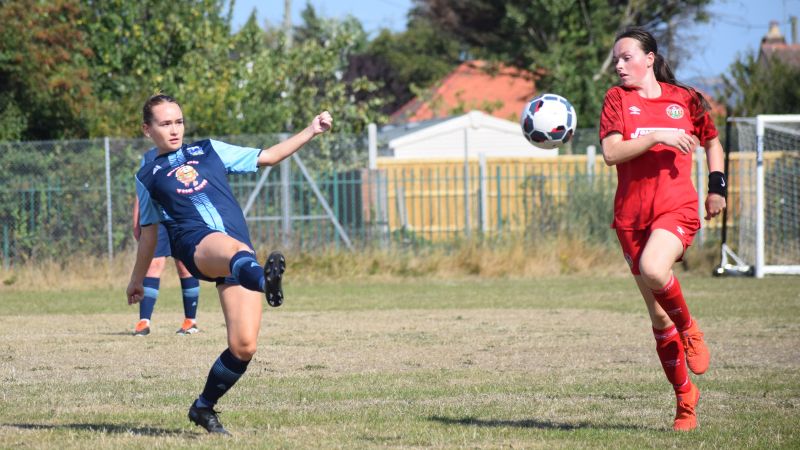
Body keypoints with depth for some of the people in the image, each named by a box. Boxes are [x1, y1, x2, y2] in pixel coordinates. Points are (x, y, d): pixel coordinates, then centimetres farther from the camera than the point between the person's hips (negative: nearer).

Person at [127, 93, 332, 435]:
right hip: (196, 244, -4)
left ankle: (204, 408, 11)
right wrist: (138, 278, 36)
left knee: (243, 346, -11)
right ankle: (263, 277, -80)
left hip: (239, 251, 4)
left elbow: (267, 157, 26)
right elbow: (149, 229, 30)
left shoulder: (209, 150, 24)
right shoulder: (148, 176, 19)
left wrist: (311, 131, 17)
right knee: (231, 246, -43)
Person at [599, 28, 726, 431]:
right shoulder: (617, 99, 4)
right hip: (632, 214, 2)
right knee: (658, 316, 5)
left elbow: (712, 142, 23)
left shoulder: (685, 99, 6)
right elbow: (611, 153, -9)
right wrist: (656, 138, -18)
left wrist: (717, 186, 12)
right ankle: (685, 396, 18)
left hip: (678, 208, -2)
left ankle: (689, 329, -6)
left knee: (653, 270, -34)